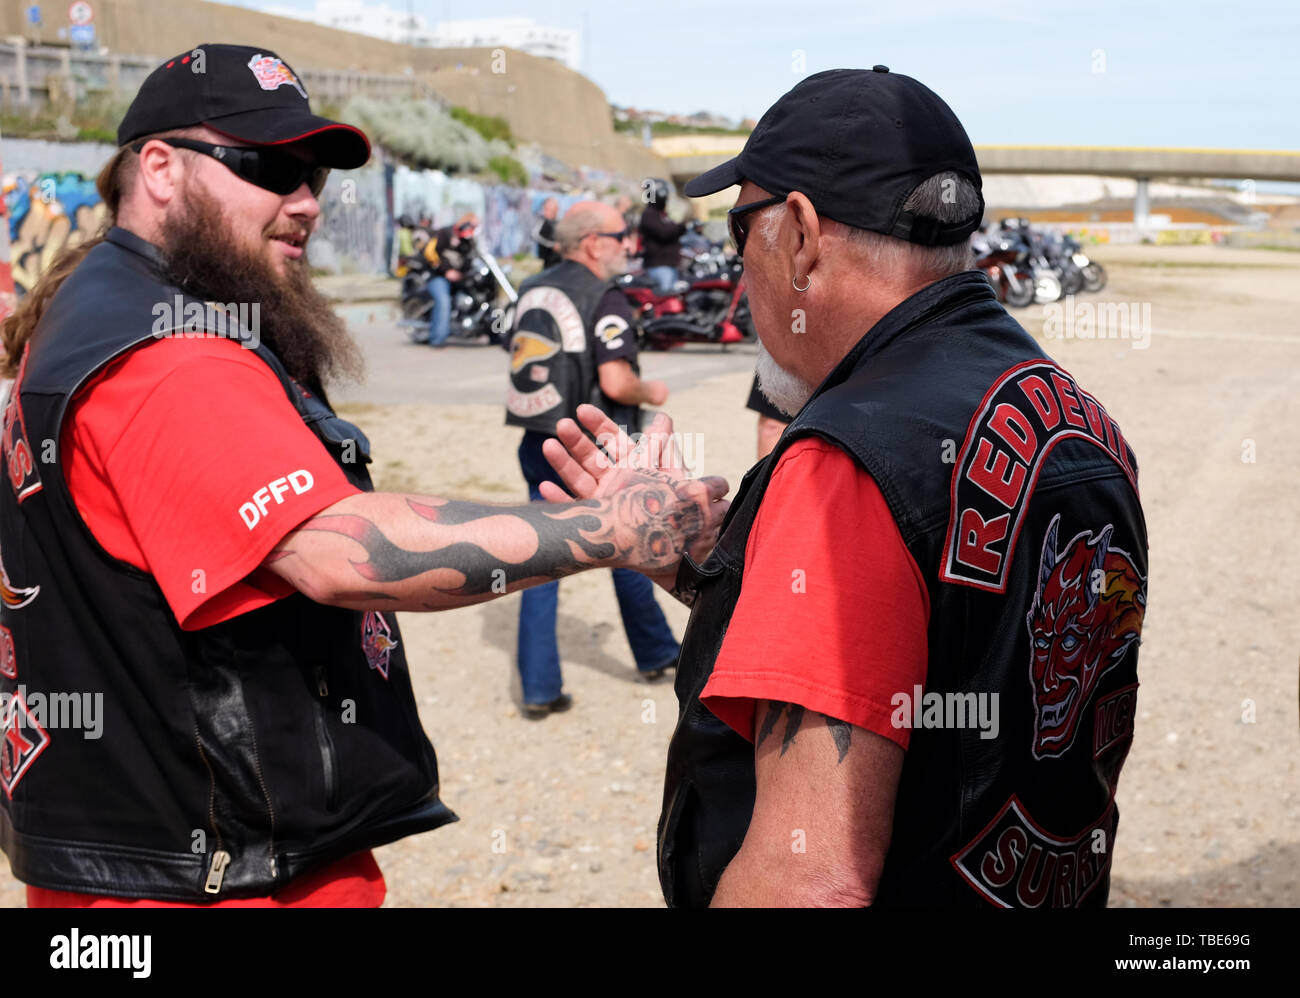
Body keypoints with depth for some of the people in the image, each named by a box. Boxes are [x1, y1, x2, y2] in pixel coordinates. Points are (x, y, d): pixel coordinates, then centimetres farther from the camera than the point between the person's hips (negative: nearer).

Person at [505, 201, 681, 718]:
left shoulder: (531, 292, 9)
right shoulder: (604, 299, -15)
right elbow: (615, 382, -23)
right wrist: (652, 393, -4)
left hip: (538, 444, 6)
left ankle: (538, 689, 5)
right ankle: (655, 654, 32)